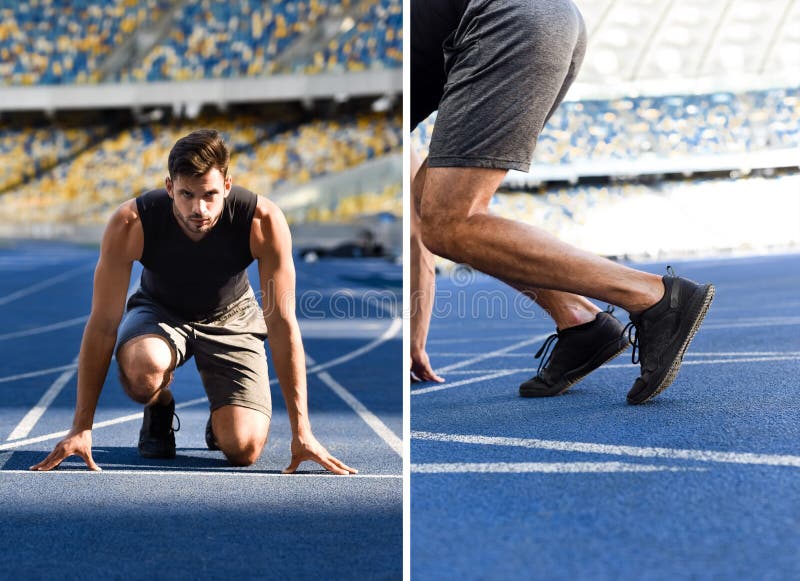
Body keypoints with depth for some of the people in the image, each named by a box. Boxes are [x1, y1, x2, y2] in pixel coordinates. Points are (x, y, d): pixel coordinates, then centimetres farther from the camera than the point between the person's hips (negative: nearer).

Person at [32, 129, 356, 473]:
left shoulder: (264, 222, -32)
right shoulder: (130, 225, -31)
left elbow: (283, 324, -26)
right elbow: (103, 324, -25)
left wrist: (301, 432, -28)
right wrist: (81, 428, -28)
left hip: (231, 318, 0)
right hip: (159, 312, 0)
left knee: (243, 449, -19)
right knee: (141, 368, -37)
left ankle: (221, 416, 20)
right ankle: (160, 411, 1)